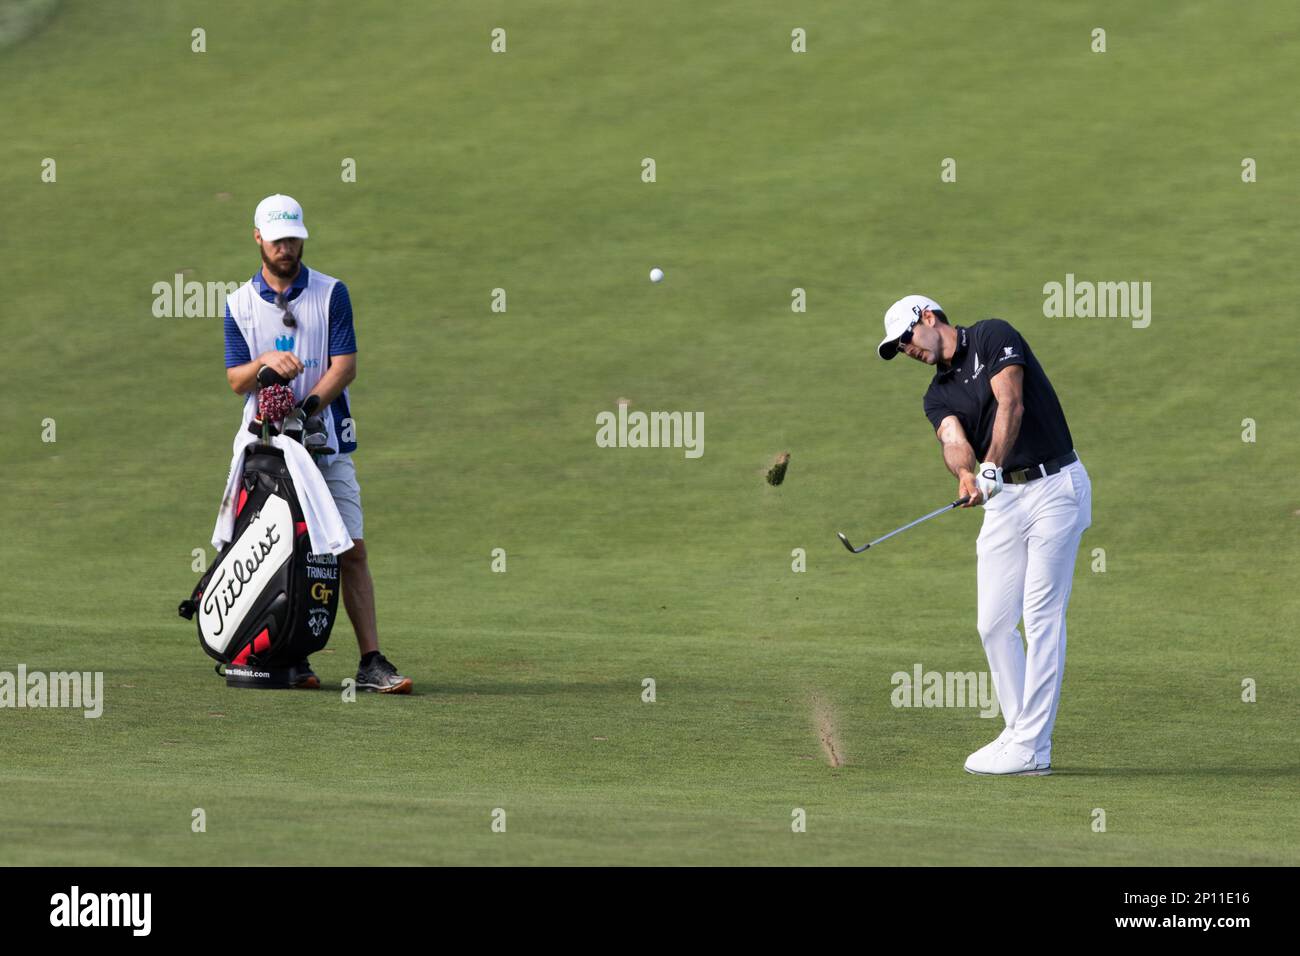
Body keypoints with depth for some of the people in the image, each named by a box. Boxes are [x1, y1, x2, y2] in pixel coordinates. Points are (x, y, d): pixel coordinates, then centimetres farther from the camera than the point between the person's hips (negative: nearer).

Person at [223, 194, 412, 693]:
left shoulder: (332, 294, 4)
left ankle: (372, 662, -8)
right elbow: (235, 380, 5)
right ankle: (293, 659, 7)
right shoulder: (240, 303, 9)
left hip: (328, 445, -1)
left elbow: (344, 365, -4)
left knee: (351, 552, -6)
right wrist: (265, 363, -17)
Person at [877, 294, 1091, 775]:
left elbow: (1010, 404, -17)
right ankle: (1019, 731, 15)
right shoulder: (938, 395, 13)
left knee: (1042, 618, -8)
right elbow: (954, 441, -7)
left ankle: (1032, 748, -8)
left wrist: (992, 467, -29)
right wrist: (966, 474, -30)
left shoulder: (992, 337, -4)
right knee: (994, 623, 4)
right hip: (1003, 500, 7)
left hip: (1054, 487, -7)